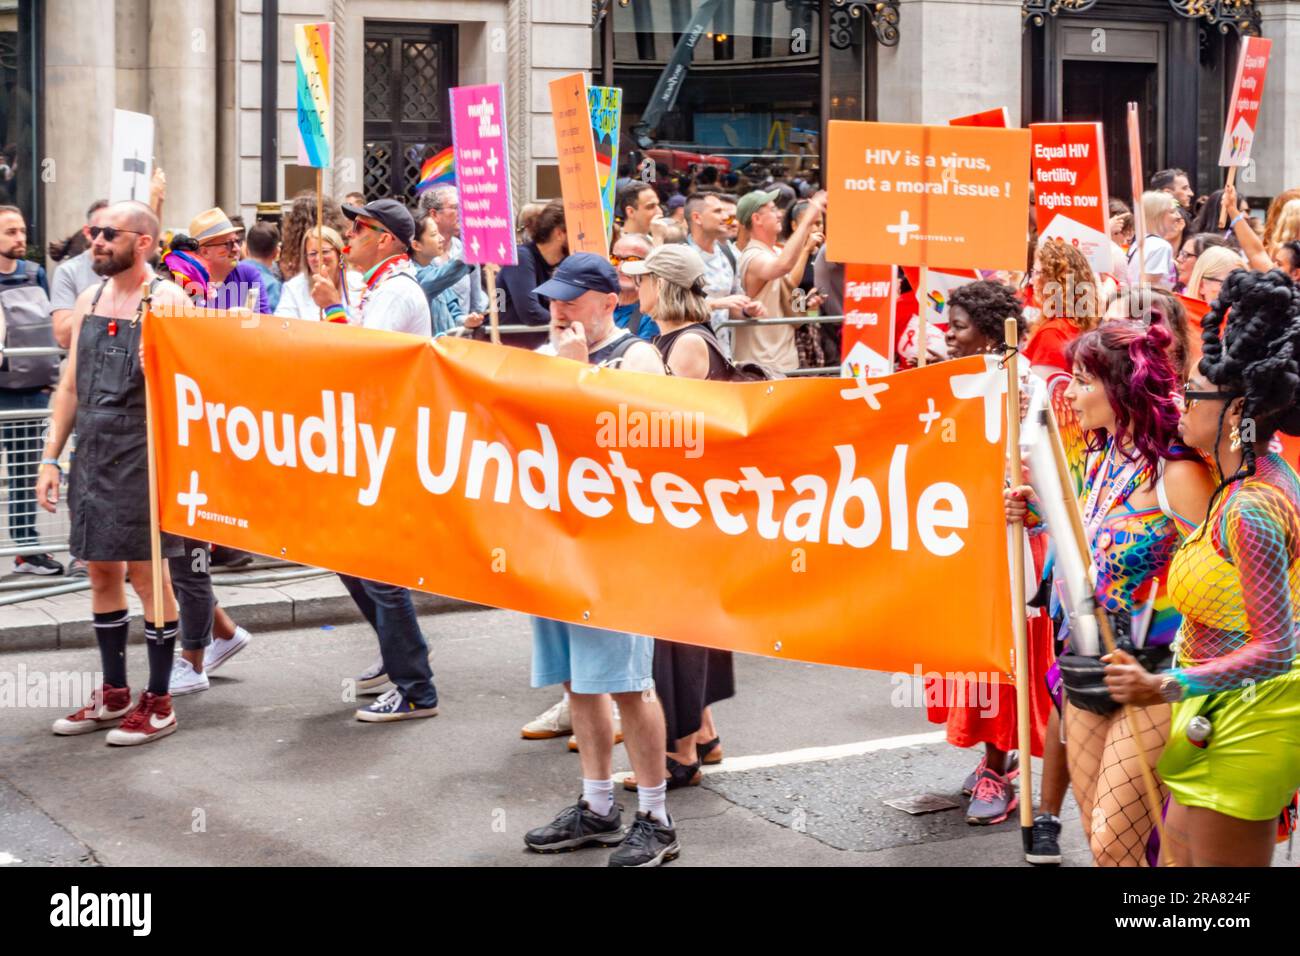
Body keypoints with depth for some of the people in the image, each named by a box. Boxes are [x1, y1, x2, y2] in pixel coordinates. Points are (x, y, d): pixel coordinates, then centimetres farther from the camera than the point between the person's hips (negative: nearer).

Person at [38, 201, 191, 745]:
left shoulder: (166, 301, -9)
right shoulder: (89, 300, 11)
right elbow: (70, 387, 14)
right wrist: (51, 458, 11)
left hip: (141, 454, -7)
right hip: (92, 453, 7)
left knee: (147, 573, -1)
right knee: (102, 572, 12)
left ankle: (159, 704, 9)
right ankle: (114, 695, 24)